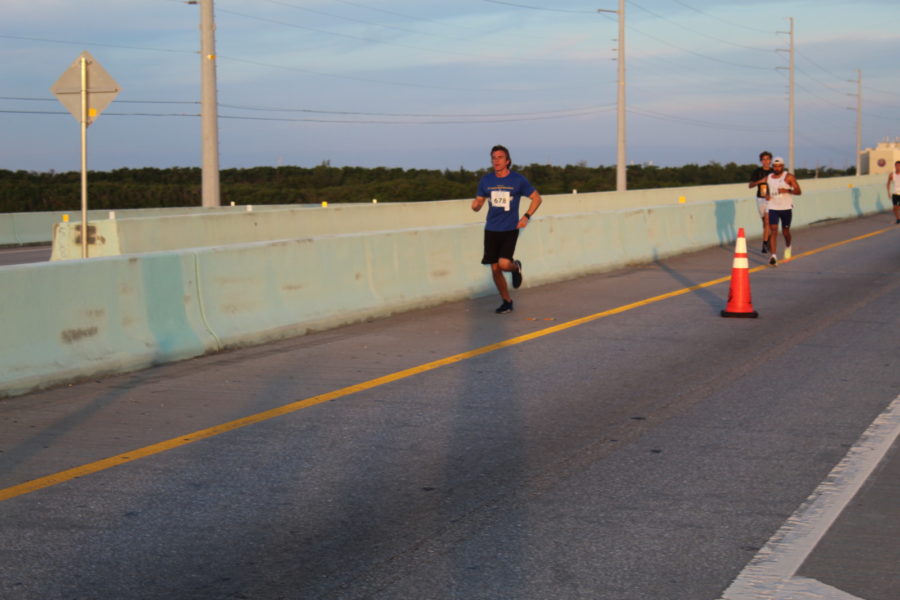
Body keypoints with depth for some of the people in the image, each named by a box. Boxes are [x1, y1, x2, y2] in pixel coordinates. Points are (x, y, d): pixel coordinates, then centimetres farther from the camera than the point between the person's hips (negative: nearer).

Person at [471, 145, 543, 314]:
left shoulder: (518, 180, -5)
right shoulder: (486, 181, 3)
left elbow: (537, 198, 3)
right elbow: (478, 201, 13)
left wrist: (526, 216, -10)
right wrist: (475, 205, -13)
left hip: (510, 229, -3)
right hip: (491, 230, 3)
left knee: (504, 264, -20)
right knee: (495, 269, 4)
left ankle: (516, 267, 17)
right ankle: (507, 302, 22)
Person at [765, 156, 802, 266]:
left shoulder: (789, 177, -4)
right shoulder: (768, 178, 8)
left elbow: (798, 191, -8)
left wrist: (787, 190, -26)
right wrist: (766, 196, 1)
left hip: (786, 208, -2)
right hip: (773, 208, 2)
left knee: (785, 232, 10)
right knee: (773, 231, -13)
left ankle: (788, 246, 44)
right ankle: (774, 256, -22)